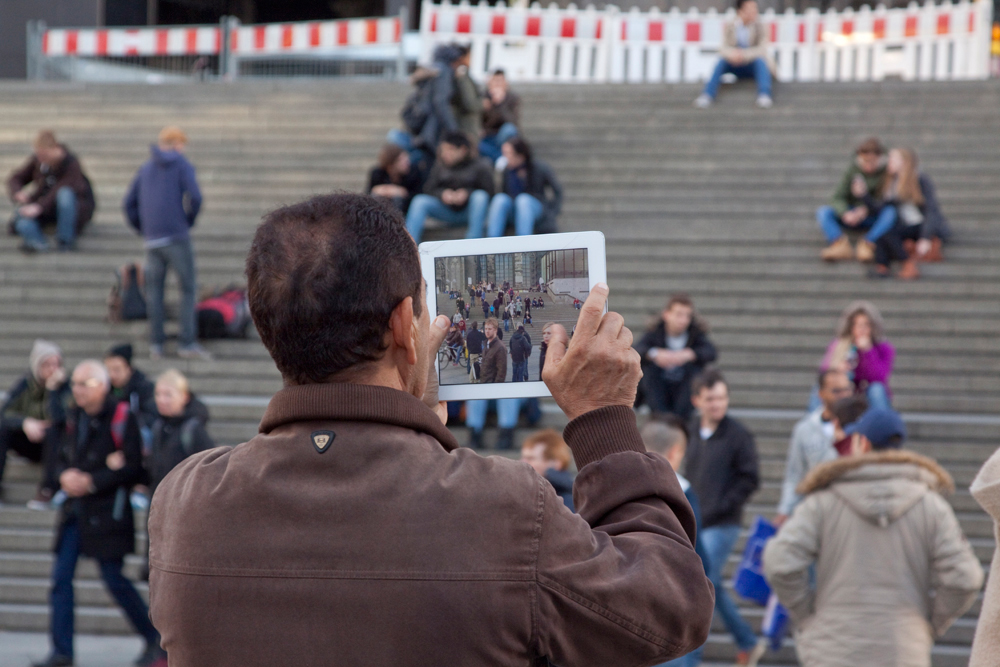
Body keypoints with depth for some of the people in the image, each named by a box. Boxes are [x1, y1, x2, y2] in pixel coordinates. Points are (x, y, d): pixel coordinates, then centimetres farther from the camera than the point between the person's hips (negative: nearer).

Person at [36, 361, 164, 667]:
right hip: (75, 511, 6)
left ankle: (154, 639, 14)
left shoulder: (122, 418, -11)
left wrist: (91, 482, -18)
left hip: (107, 512, -6)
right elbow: (61, 455, 15)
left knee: (114, 579, -2)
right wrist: (65, 475, -8)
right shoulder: (72, 417, 9)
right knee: (61, 578, 1)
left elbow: (133, 469, -14)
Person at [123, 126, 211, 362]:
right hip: (177, 236, -5)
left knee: (154, 291, 9)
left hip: (152, 240, 5)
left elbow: (129, 203, 15)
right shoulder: (181, 165, 1)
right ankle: (188, 343, -8)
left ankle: (155, 344, 5)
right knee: (188, 288, -1)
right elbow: (195, 197, -11)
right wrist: (189, 221, 5)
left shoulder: (146, 168, 17)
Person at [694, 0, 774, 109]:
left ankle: (764, 95, -47)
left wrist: (744, 54, -35)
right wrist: (732, 54, -36)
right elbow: (724, 48, -11)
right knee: (721, 60, -29)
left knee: (760, 60, -33)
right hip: (735, 66, 1)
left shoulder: (760, 27, -3)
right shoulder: (728, 26, 0)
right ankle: (708, 95, -42)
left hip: (752, 67, -1)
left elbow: (762, 50, -15)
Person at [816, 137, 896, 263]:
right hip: (852, 217, 2)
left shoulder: (886, 174, -6)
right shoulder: (852, 171, -2)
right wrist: (846, 213, -30)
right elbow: (838, 198, -9)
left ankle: (867, 244, -41)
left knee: (891, 211, -33)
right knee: (823, 212, -22)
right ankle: (841, 245, -43)